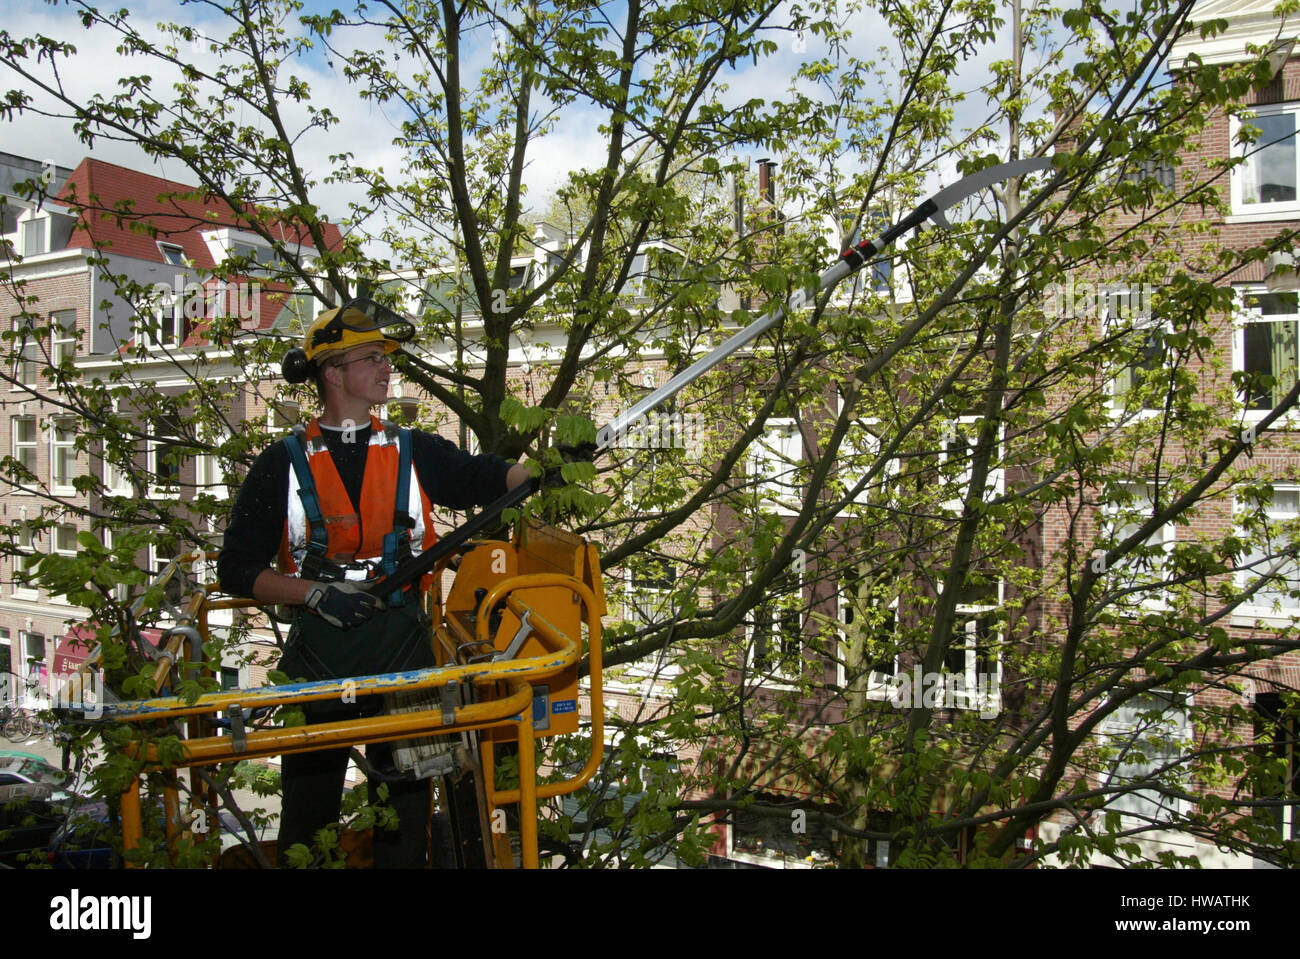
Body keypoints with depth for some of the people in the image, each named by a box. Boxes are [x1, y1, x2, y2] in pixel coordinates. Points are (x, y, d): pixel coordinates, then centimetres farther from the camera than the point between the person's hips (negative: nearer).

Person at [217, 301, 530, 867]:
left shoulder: (415, 453, 7)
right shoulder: (284, 464, 1)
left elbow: (493, 479, -3)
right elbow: (237, 568, -1)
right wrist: (313, 592, -14)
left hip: (403, 648, 1)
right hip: (319, 650, -1)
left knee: (404, 801, 10)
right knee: (308, 807, 9)